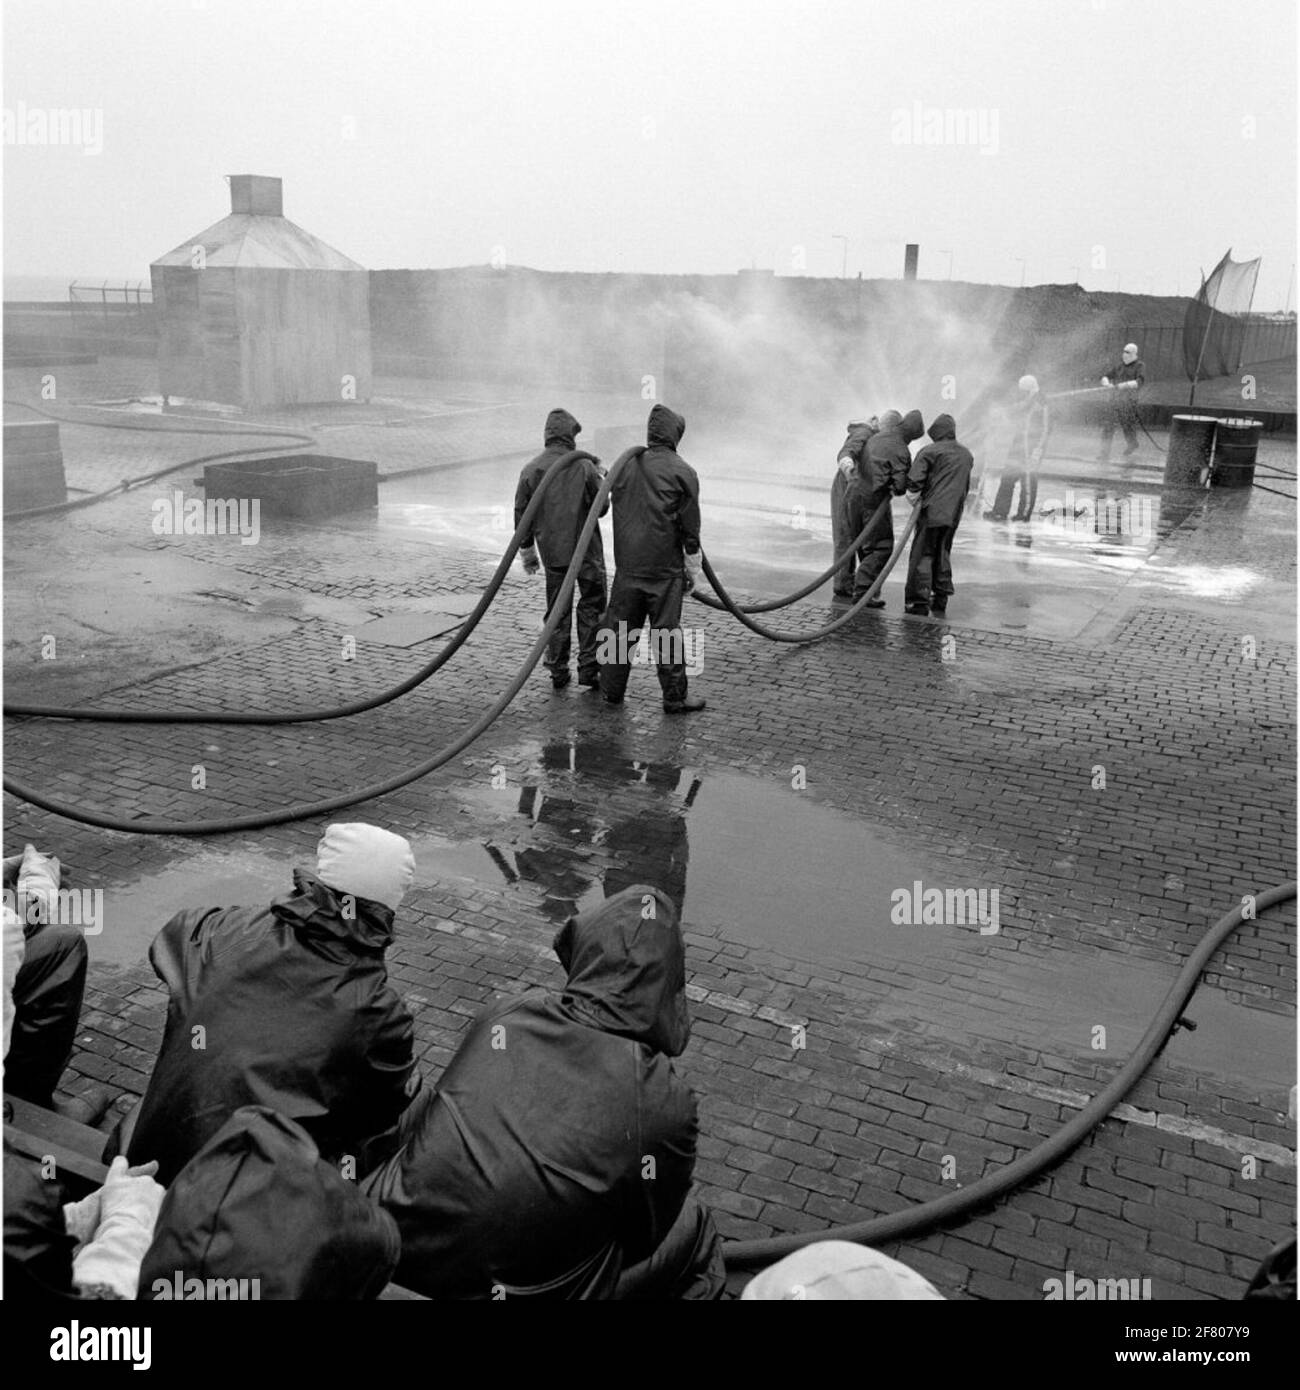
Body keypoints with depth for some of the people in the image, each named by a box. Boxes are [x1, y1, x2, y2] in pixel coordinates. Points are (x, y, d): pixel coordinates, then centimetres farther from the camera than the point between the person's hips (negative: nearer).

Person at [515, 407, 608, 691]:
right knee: (590, 608, 8)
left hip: (552, 552, 3)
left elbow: (521, 514, 6)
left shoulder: (530, 470, 0)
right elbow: (601, 506, -3)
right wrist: (599, 478, 14)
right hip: (586, 550, -3)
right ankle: (589, 669, 5)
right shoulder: (584, 466, -9)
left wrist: (527, 551, 16)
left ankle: (558, 672, 16)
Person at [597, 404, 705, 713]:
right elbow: (690, 527, -7)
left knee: (620, 627, 13)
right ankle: (675, 697, 9)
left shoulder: (626, 465, 6)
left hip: (626, 565, 4)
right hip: (664, 567, -4)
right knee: (667, 632, 2)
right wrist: (693, 569, 1)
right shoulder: (682, 472, -8)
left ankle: (612, 690, 21)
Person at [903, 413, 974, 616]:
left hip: (932, 510, -6)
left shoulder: (930, 451, -8)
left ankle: (920, 601, -7)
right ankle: (941, 598, 19)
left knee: (922, 554, -2)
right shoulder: (966, 454, 14)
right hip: (953, 513, 6)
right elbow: (966, 485, 20)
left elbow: (914, 481, -16)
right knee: (942, 554, 17)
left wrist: (915, 491, 2)